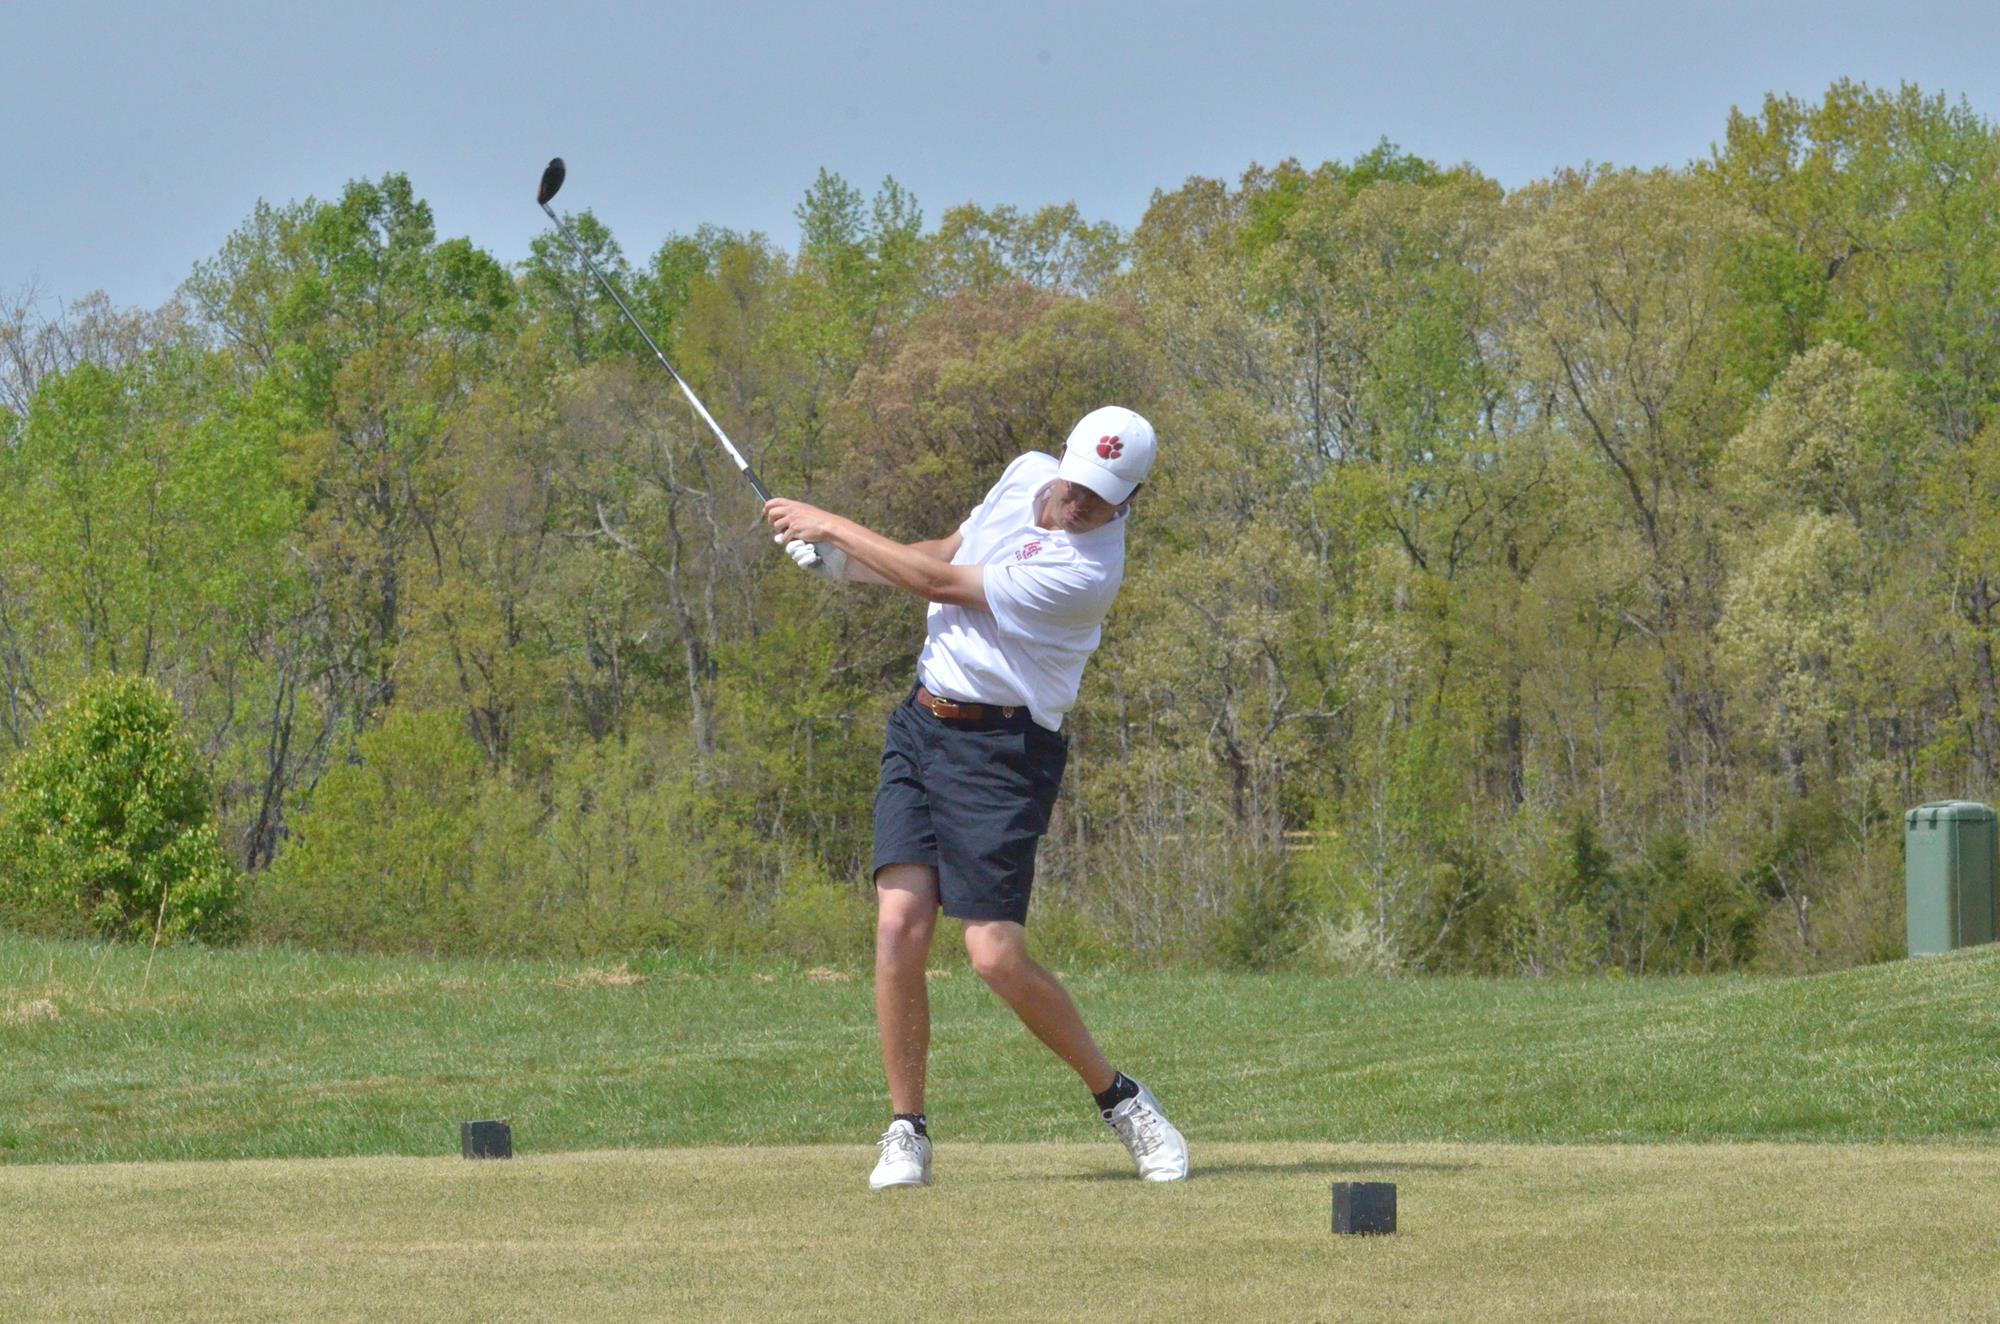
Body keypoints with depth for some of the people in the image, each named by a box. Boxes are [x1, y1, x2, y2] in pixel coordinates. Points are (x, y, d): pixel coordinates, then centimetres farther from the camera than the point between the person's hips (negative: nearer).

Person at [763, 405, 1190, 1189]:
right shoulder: (1026, 475, 4)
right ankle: (906, 1131, -1)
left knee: (996, 956, -12)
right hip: (922, 723, 6)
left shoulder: (1087, 570, -21)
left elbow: (945, 585, -18)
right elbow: (952, 553, 22)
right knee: (899, 923, -9)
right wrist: (843, 563, 5)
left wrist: (834, 528, -10)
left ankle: (1120, 1100, 10)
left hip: (1001, 749, -6)